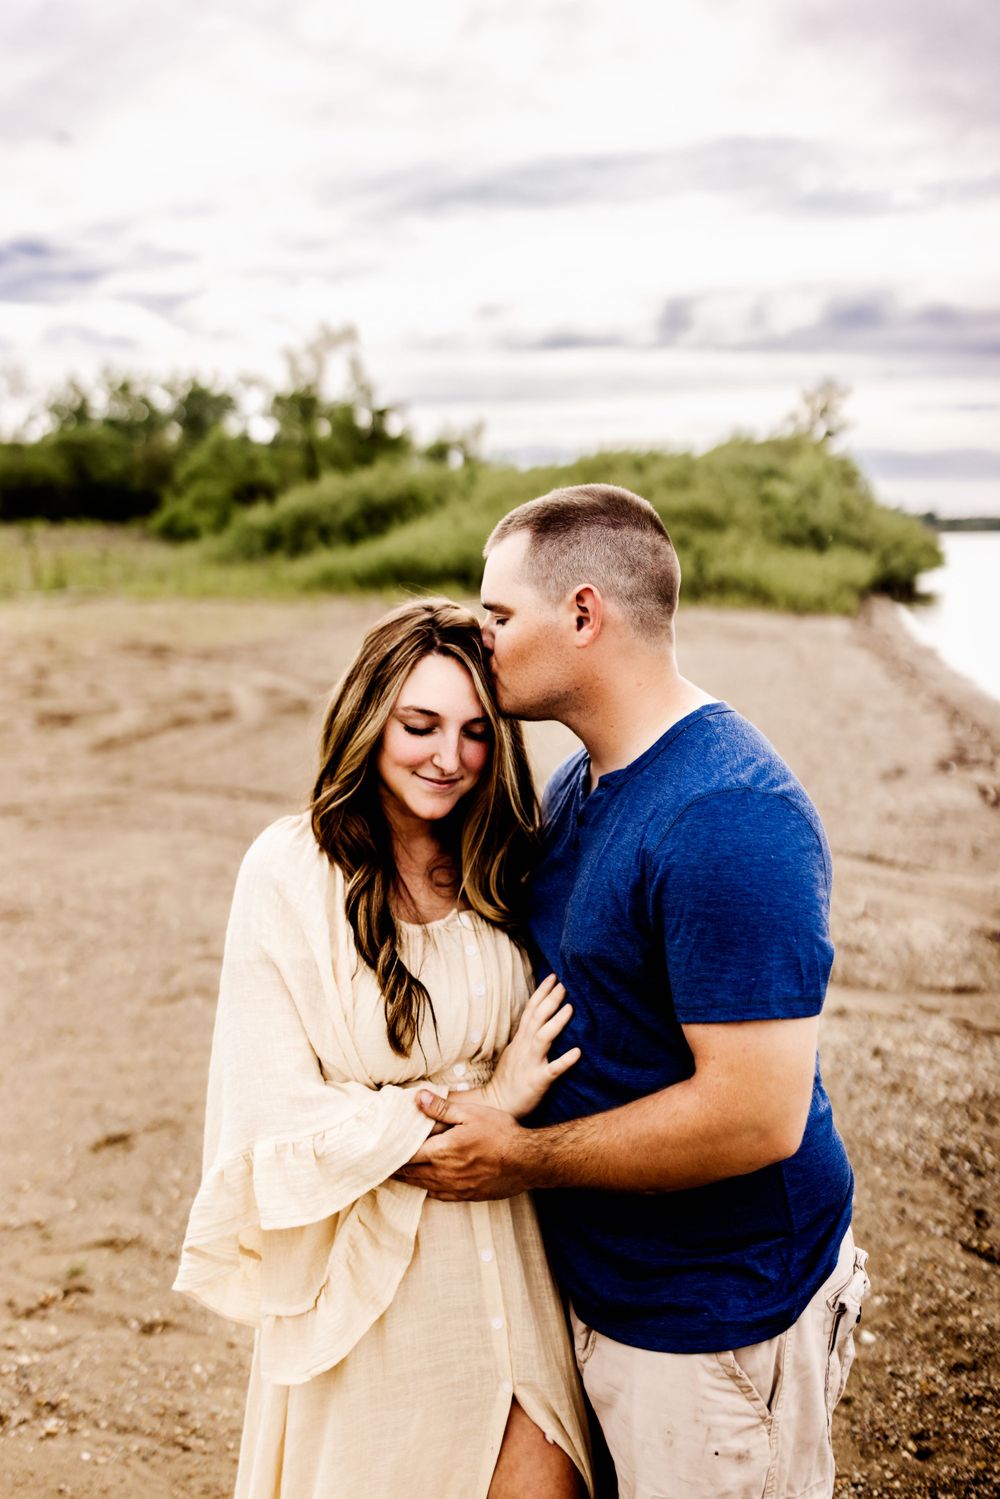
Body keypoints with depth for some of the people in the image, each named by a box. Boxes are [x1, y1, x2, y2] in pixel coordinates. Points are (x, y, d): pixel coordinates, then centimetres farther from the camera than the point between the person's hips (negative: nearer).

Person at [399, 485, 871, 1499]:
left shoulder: (727, 820, -27)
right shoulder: (579, 782, 5)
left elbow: (755, 1114, -29)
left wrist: (519, 1159, -19)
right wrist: (494, 1094, 3)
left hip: (715, 1314, -8)